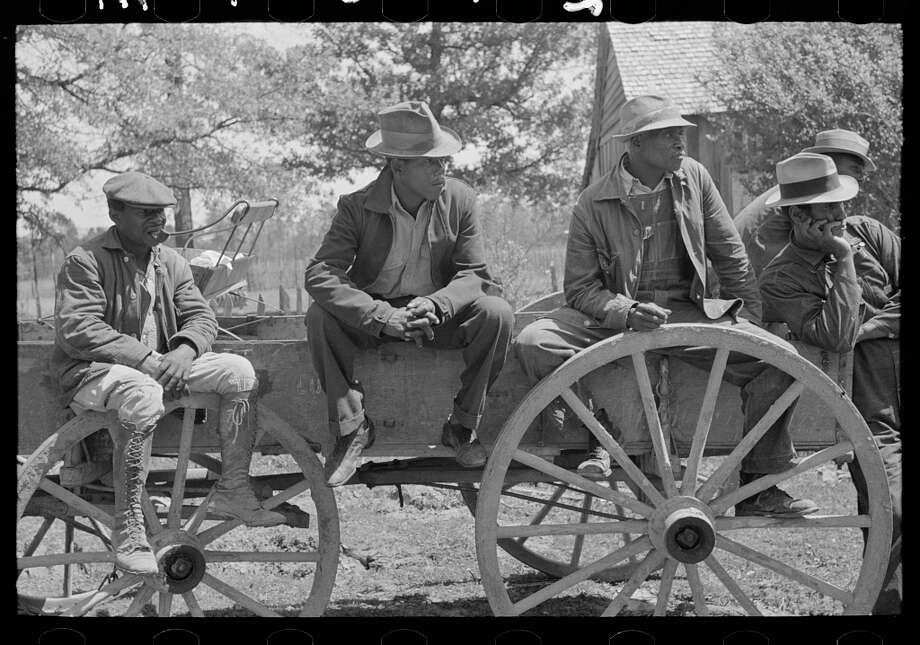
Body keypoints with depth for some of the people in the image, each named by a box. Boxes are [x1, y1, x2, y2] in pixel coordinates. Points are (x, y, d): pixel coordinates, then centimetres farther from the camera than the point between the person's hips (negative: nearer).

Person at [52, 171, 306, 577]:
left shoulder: (170, 262, 11)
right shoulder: (84, 262, -10)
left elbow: (201, 317, 7)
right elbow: (78, 332, -21)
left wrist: (184, 351, -18)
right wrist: (147, 360, -25)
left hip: (160, 365, 7)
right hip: (91, 372, -7)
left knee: (238, 371, -10)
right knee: (143, 394, -40)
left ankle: (232, 492, -3)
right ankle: (127, 530, -33)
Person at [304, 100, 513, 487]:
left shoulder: (460, 200, -7)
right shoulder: (357, 207, -13)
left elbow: (473, 274, -8)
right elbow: (319, 274, -23)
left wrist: (436, 304, -32)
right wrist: (384, 317, -36)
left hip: (438, 314, 1)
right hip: (372, 318, -1)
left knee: (496, 313, -26)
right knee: (319, 317, -30)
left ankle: (462, 426, -9)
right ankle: (351, 426, -14)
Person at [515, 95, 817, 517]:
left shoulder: (693, 177, 4)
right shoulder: (593, 204, -5)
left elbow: (731, 256, 13)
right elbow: (580, 288, -5)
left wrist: (751, 321, 11)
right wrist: (627, 312, -24)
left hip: (688, 309, 2)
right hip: (616, 314, -2)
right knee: (533, 344, -28)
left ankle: (757, 487, -6)